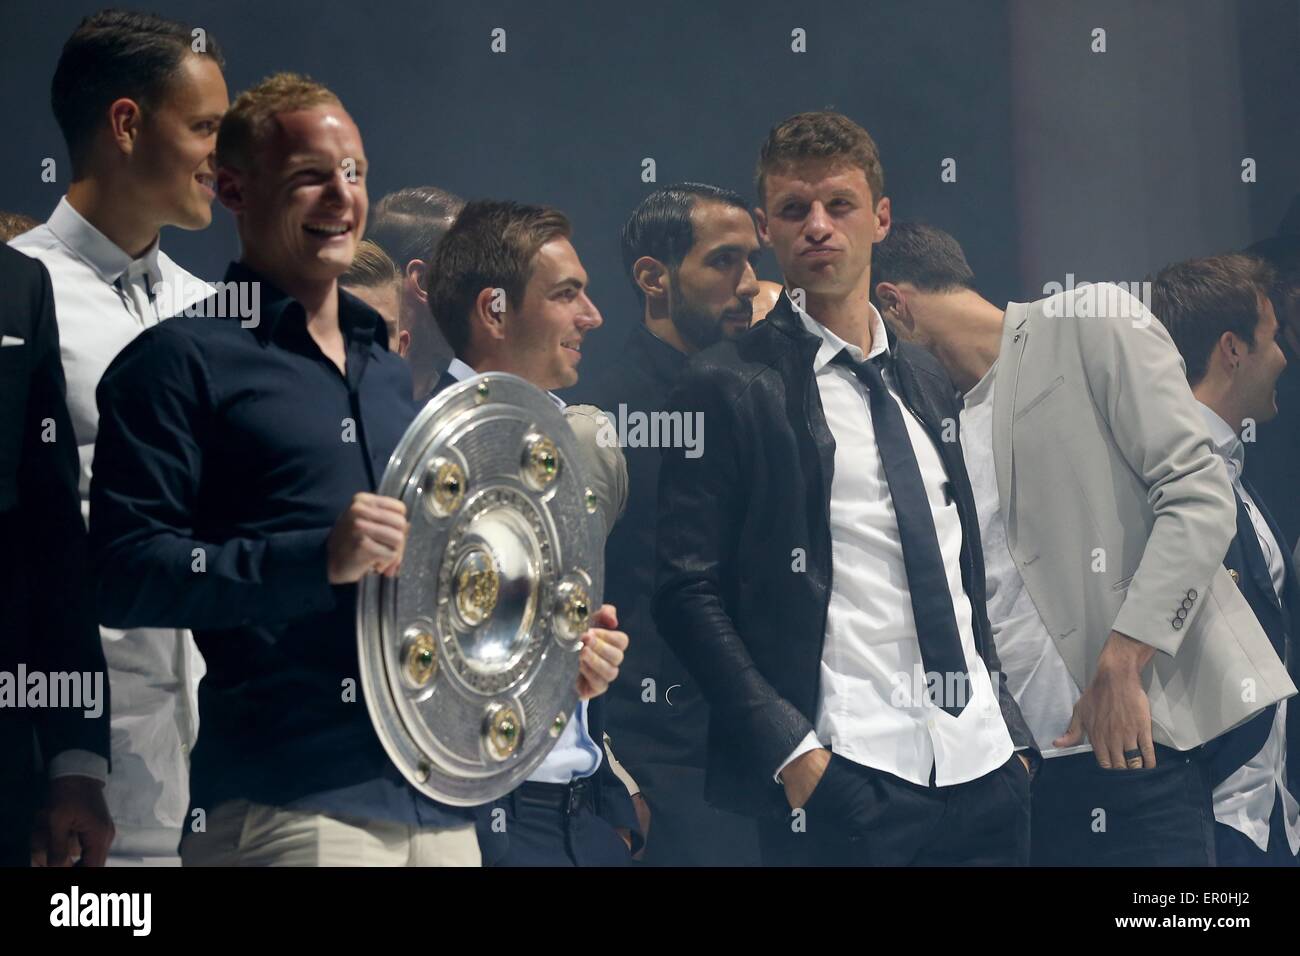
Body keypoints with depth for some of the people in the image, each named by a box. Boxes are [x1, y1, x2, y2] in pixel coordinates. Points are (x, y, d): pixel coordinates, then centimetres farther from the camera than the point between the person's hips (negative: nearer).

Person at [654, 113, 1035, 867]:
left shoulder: (925, 379, 16)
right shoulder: (729, 386, -4)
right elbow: (688, 592, -8)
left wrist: (1011, 729, 13)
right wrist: (790, 749, -15)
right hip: (848, 782, -6)